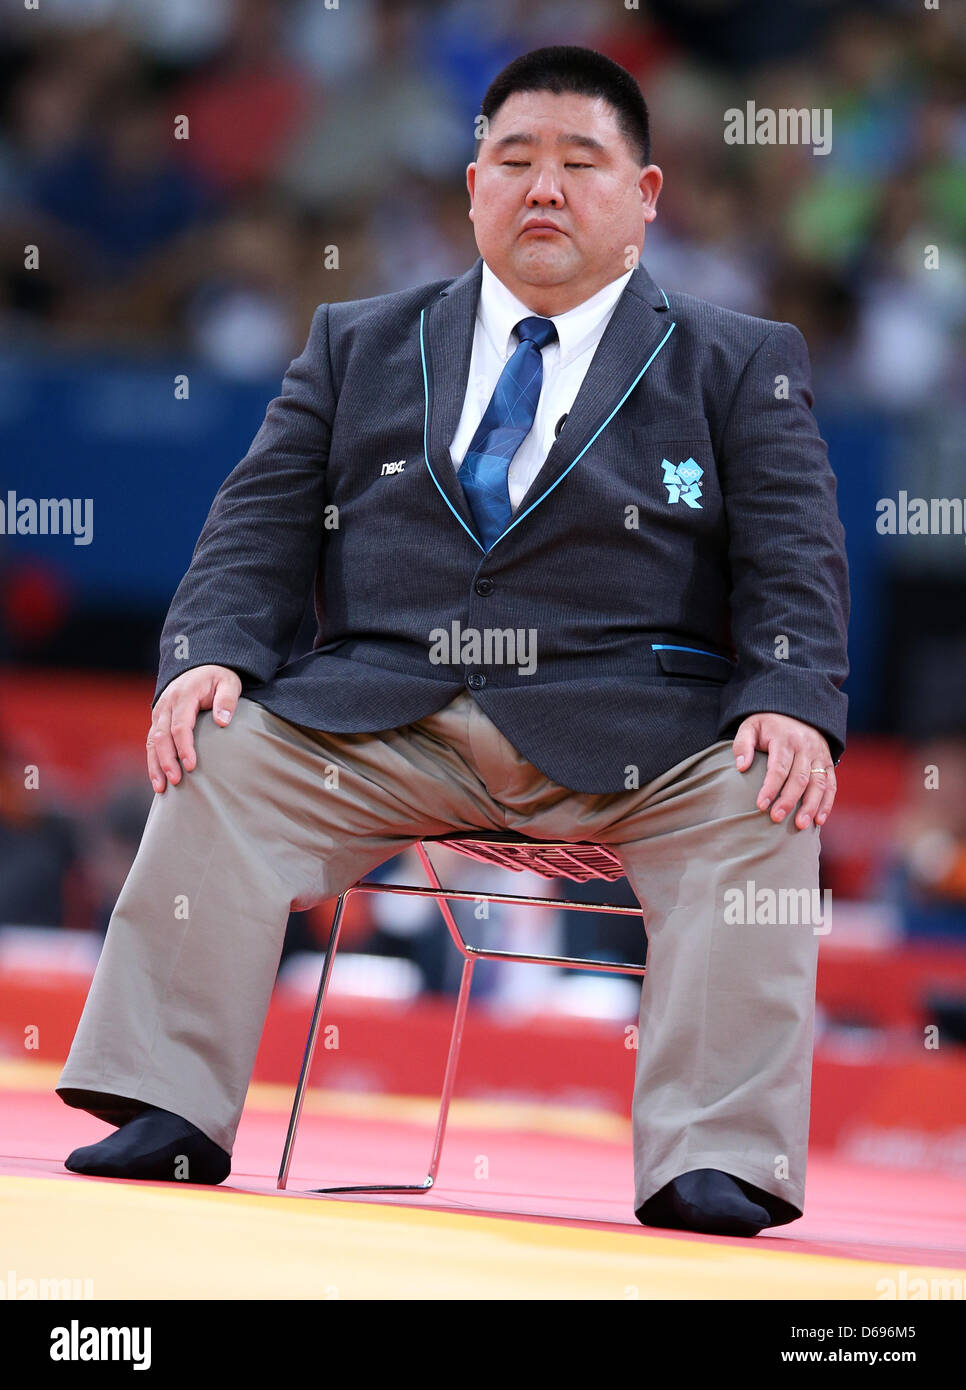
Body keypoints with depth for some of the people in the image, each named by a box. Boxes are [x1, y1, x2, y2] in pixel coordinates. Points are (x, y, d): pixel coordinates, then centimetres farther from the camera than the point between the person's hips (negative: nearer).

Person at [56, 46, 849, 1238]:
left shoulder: (743, 366, 12)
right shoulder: (357, 346, 19)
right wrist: (209, 652, -10)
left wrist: (794, 707, -20)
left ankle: (716, 1164, -33)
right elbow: (260, 527, 11)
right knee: (222, 756, -21)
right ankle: (168, 1117, -22)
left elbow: (794, 562, 1)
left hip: (629, 735, -2)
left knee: (761, 808, -29)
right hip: (380, 722, 2)